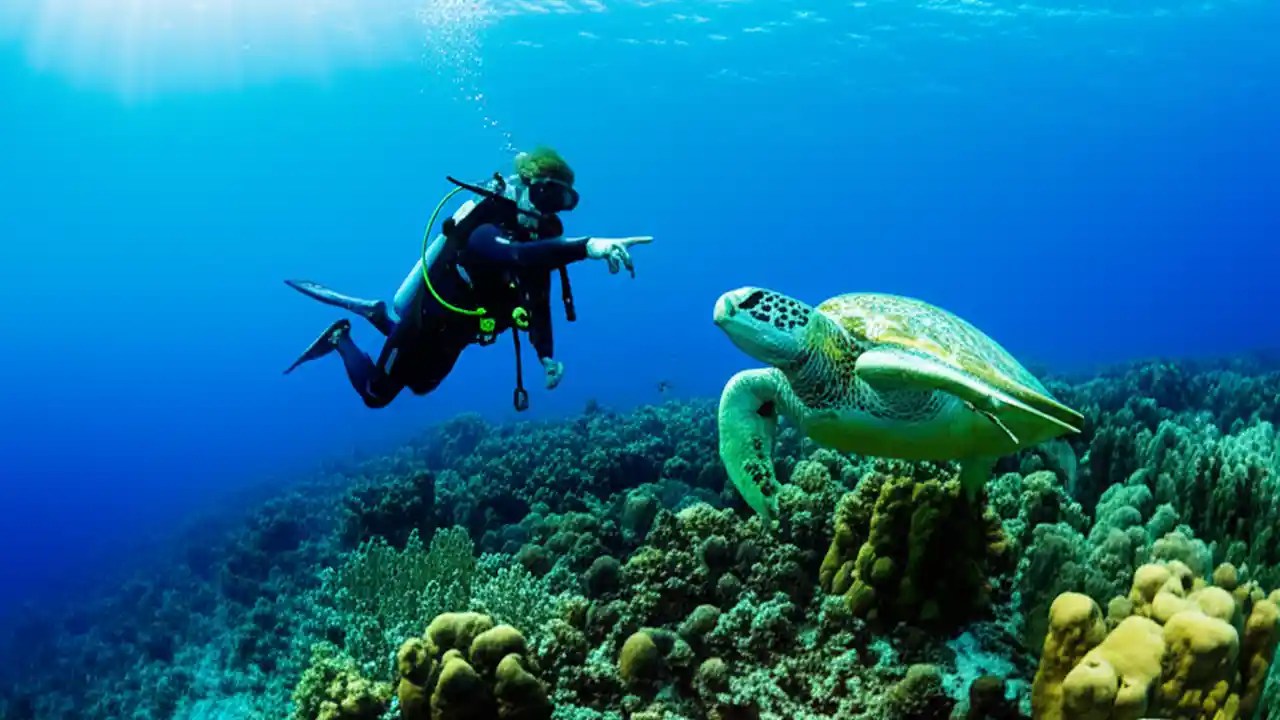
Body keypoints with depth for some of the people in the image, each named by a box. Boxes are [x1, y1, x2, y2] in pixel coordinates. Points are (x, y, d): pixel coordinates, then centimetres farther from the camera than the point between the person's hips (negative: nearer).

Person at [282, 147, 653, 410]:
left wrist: (547, 356, -14)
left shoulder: (542, 240, -10)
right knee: (376, 395, 10)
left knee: (420, 386, 33)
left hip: (450, 335, 8)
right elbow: (517, 255, -59)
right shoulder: (486, 232, -36)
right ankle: (341, 338, 33)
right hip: (425, 323, -8)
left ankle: (378, 313, 41)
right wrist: (587, 247, -73)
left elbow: (539, 299, -2)